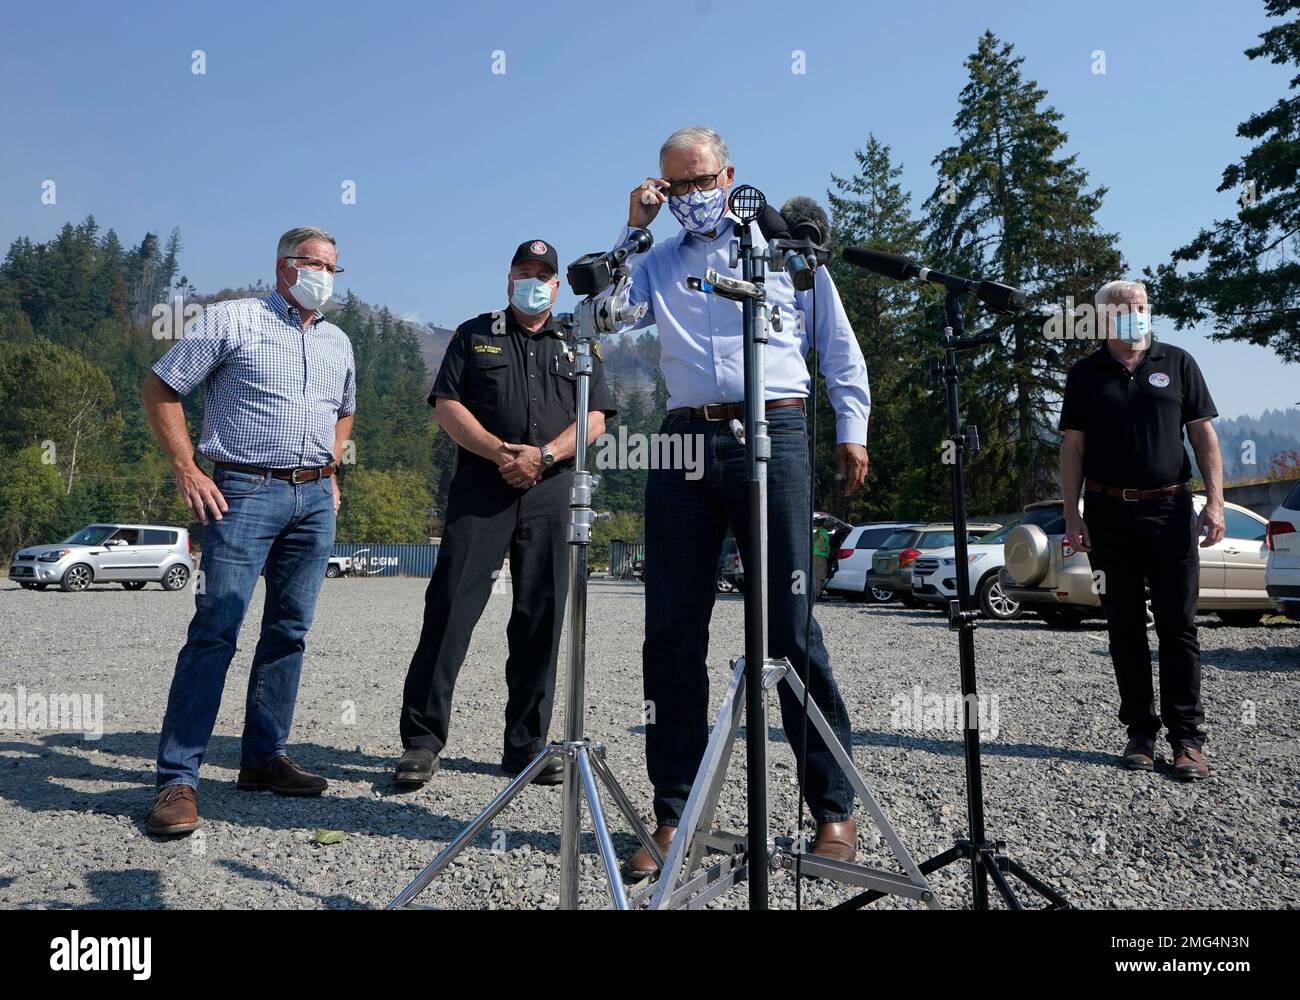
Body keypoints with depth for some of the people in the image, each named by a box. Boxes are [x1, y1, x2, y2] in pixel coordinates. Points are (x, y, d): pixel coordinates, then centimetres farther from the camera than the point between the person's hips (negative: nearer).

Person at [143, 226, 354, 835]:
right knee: (216, 629, -10)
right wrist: (187, 471, -7)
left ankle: (264, 757, 18)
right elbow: (161, 387, 0)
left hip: (315, 498, 6)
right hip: (246, 491, -6)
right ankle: (176, 778, -4)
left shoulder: (338, 343, 18)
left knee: (290, 630, 7)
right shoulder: (233, 320, 1)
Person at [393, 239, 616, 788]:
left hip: (551, 493, 2)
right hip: (481, 489, -1)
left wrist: (543, 456, -10)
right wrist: (501, 452, -11)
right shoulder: (475, 335, 15)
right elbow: (447, 406, 4)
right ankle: (421, 740, 0)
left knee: (541, 619, 2)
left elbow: (594, 419, 8)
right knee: (450, 606, -8)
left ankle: (526, 745, 11)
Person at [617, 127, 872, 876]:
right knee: (673, 631, 1)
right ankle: (675, 815, 12)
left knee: (790, 627, -5)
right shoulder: (658, 262, 19)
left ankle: (835, 809, 9)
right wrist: (631, 229, 5)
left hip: (771, 434, -3)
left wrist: (852, 428, 4)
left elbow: (839, 345, 13)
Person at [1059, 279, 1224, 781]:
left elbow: (1204, 434, 6)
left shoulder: (1177, 363, 8)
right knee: (1125, 629, 5)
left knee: (1178, 626, 0)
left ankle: (1187, 738, 7)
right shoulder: (1086, 373, 8)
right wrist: (1071, 514, -2)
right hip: (1109, 515, 1)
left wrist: (1215, 501, -4)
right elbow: (1072, 446, 5)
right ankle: (1140, 733, 15)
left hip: (1170, 511, 0)